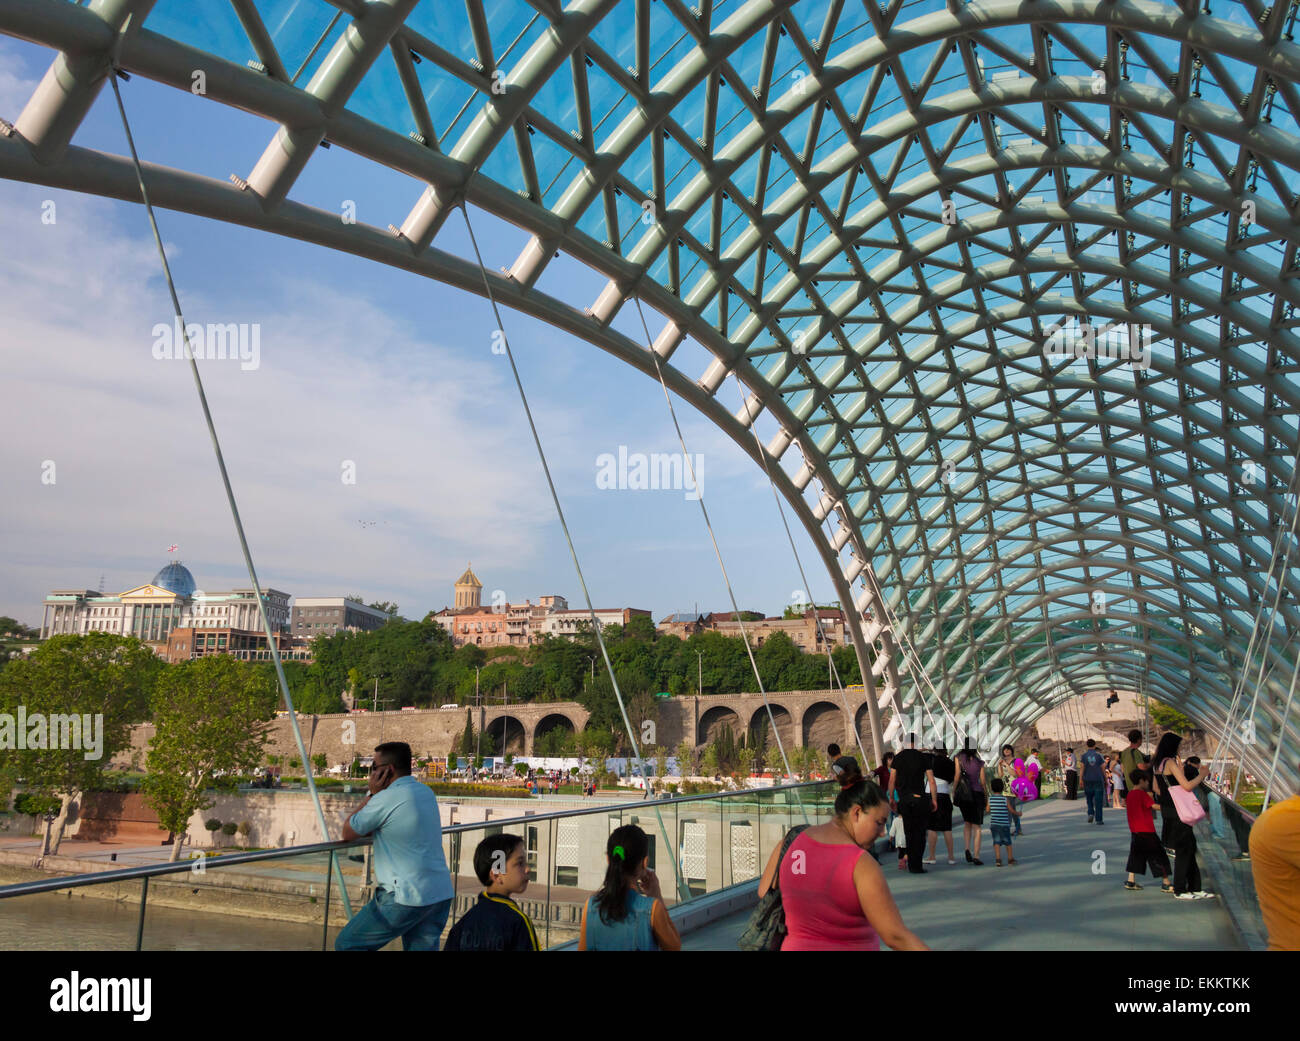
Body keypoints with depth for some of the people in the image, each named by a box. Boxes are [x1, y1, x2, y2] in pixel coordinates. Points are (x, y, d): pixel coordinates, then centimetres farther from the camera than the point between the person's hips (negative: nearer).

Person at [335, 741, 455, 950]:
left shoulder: (386, 799, -13)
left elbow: (347, 834, 1)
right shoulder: (426, 792, 12)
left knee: (346, 944, 6)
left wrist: (372, 794, 3)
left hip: (406, 898, -8)